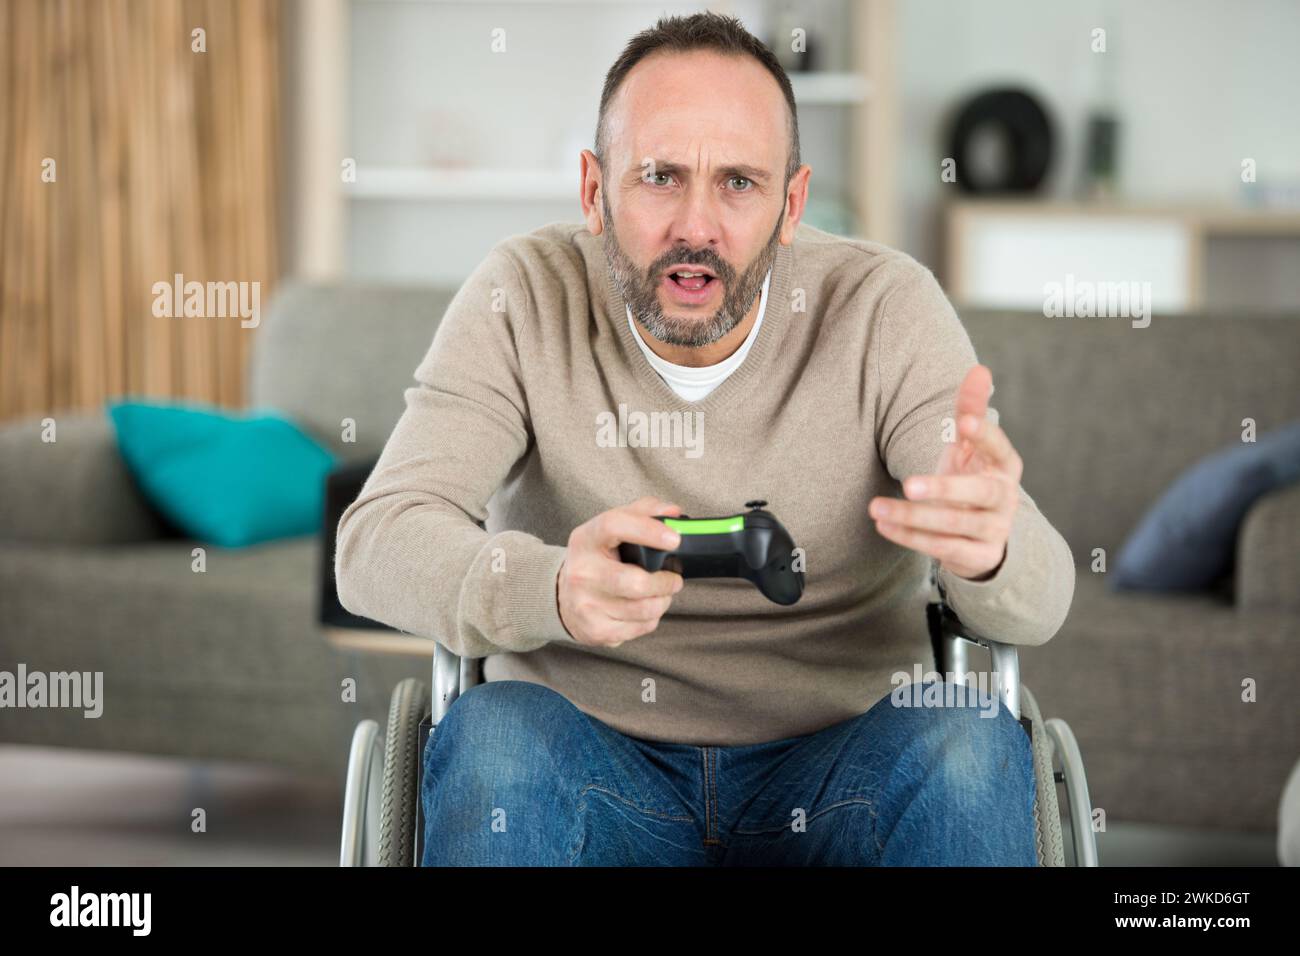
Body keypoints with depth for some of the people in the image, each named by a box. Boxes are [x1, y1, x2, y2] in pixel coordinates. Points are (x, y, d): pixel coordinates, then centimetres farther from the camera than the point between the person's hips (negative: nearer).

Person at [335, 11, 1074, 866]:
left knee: (972, 741, -29)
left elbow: (1039, 601, -14)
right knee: (490, 734, -31)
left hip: (836, 776, 0)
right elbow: (376, 541, -18)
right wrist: (553, 589, -40)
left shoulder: (885, 307, -7)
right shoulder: (528, 299, -7)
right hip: (587, 756, 0)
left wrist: (987, 550, -41)